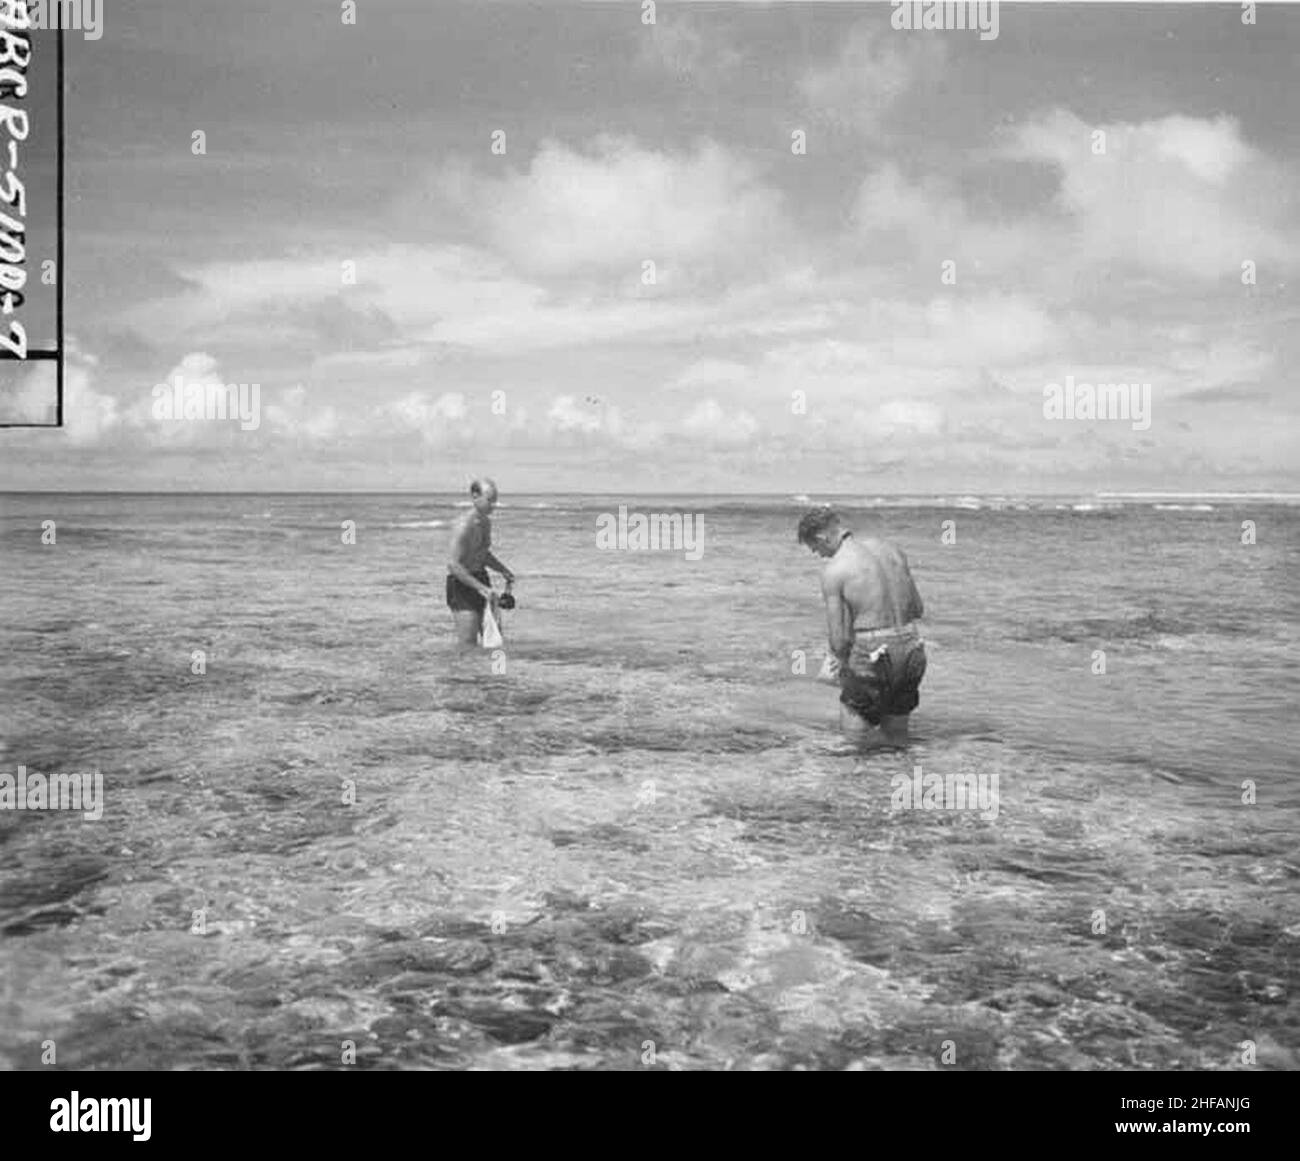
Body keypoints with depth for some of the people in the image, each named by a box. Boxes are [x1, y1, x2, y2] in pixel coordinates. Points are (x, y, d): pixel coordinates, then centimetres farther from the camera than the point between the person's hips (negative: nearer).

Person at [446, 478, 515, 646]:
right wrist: (481, 588, -27)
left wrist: (504, 571, 11)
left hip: (480, 579, 9)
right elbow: (454, 565, -24)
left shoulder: (486, 522, 8)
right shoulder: (464, 526, -20)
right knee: (468, 645, -11)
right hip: (461, 584, -9)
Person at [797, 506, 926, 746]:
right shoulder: (890, 549, 8)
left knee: (853, 728, 16)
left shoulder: (833, 570, -8)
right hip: (912, 652, 6)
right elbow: (918, 610, 17)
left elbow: (839, 641, -8)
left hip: (872, 657, -6)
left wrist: (846, 664, 12)